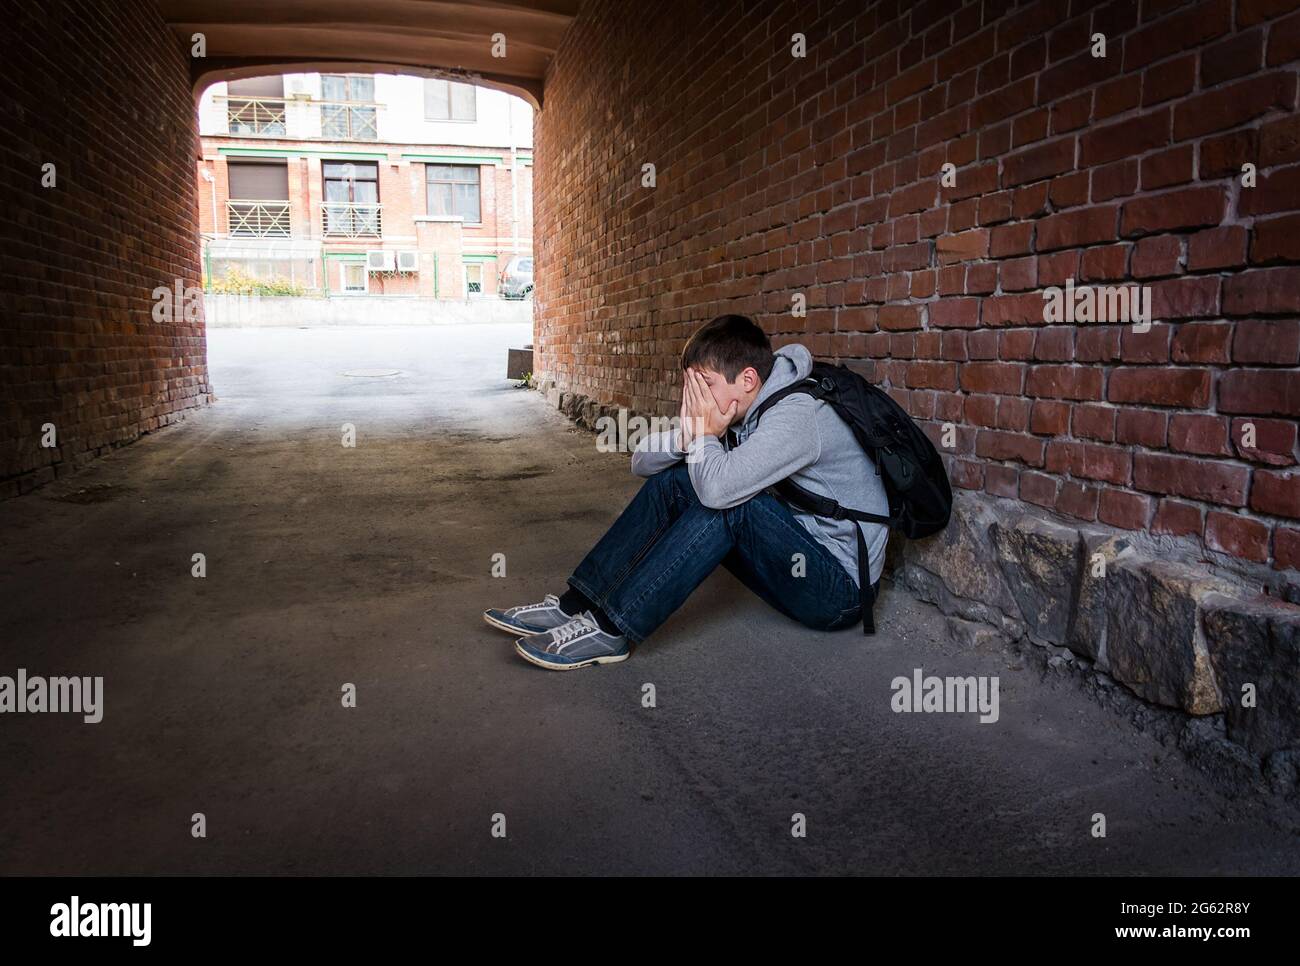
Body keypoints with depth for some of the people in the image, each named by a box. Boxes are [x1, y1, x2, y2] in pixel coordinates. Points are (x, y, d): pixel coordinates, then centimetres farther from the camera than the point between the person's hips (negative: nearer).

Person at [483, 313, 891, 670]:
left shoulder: (796, 416, -24)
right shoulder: (737, 410, 2)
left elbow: (717, 487, -40)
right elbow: (642, 461, 3)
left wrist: (706, 434, -19)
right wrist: (688, 435, -18)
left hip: (841, 585, -8)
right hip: (792, 556, 8)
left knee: (728, 500, -30)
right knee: (671, 482, -2)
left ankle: (611, 629, -25)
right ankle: (575, 604, -6)